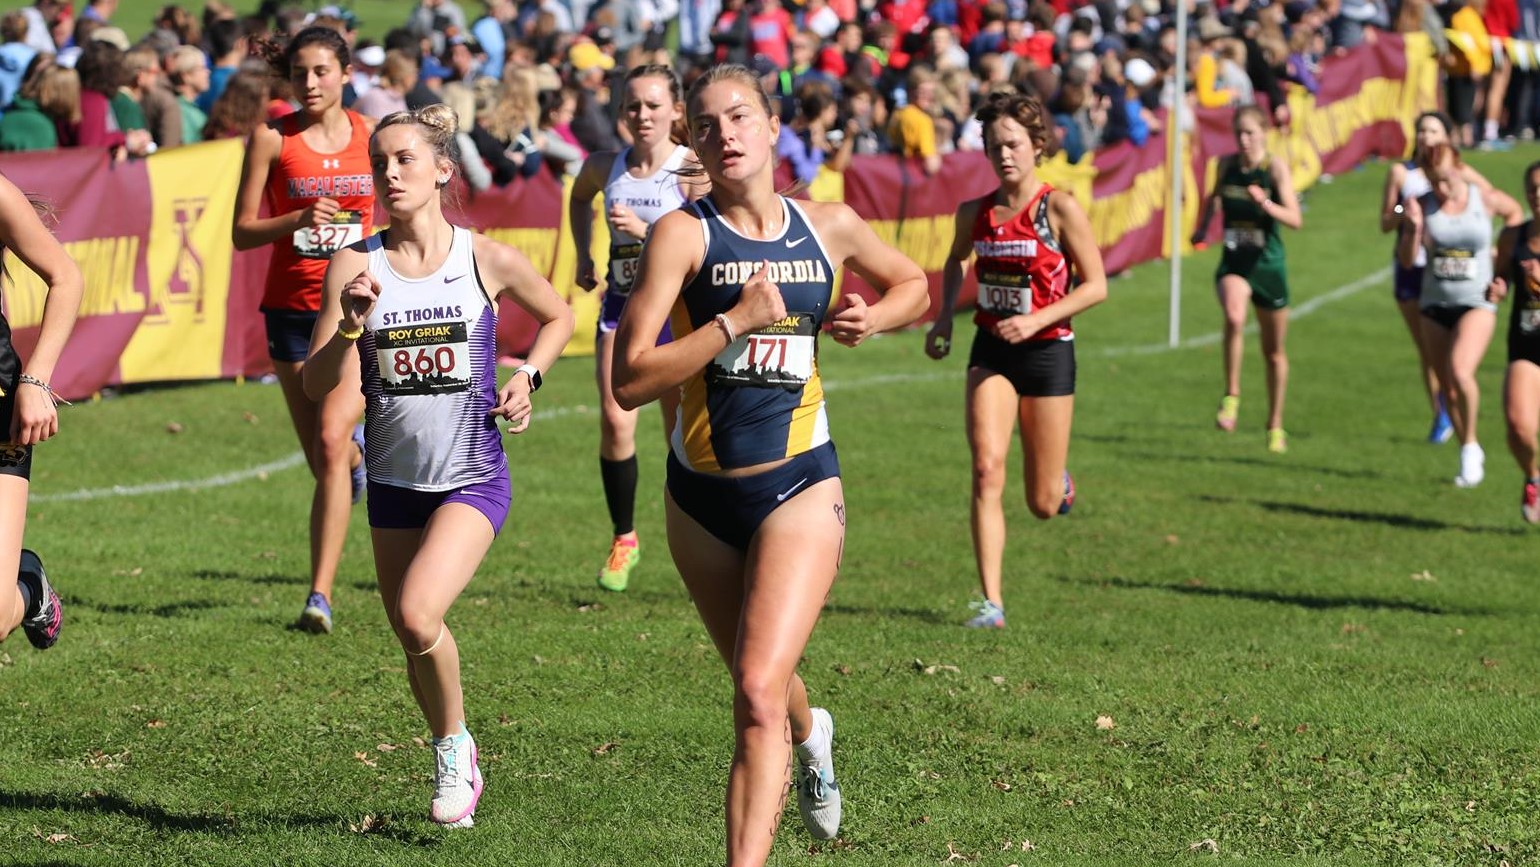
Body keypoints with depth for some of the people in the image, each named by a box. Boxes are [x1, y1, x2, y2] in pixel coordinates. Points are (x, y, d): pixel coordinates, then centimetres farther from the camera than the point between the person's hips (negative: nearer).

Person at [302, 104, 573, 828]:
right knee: (413, 639, 12)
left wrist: (527, 376, -3)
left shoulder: (488, 261, -6)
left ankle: (456, 743, 3)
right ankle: (452, 762, 36)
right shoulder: (355, 265, -4)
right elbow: (318, 386, -6)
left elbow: (558, 317, 13)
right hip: (394, 480, 3)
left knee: (419, 614, -23)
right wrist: (350, 325, -23)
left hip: (473, 477, -3)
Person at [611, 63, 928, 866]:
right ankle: (810, 735, 57)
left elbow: (911, 283, 23)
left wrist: (872, 317, 1)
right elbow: (630, 379, -18)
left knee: (759, 692, -18)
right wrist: (735, 321, -23)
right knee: (758, 683, 21)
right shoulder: (683, 233, -9)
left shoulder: (829, 226, 1)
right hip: (701, 493, 1)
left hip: (799, 487, -1)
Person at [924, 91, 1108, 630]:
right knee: (987, 470, -19)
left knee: (1043, 505, 5)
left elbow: (1096, 286, -9)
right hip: (991, 351, 3)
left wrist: (1036, 320, -20)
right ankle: (991, 603, -18)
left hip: (1047, 351, -2)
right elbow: (956, 261, 24)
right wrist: (944, 316, 8)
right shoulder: (975, 213, 2)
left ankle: (1059, 480, 45)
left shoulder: (1060, 210, -11)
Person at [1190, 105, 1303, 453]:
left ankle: (1275, 425, 29)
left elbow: (1295, 219, -19)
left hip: (1268, 265, -1)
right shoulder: (1227, 165, 1)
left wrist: (1265, 204, -35)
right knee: (1233, 317, -32)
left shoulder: (1275, 168, -10)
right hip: (1233, 264, 1)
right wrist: (1202, 225, 9)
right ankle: (1231, 396, -19)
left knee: (1274, 351, 12)